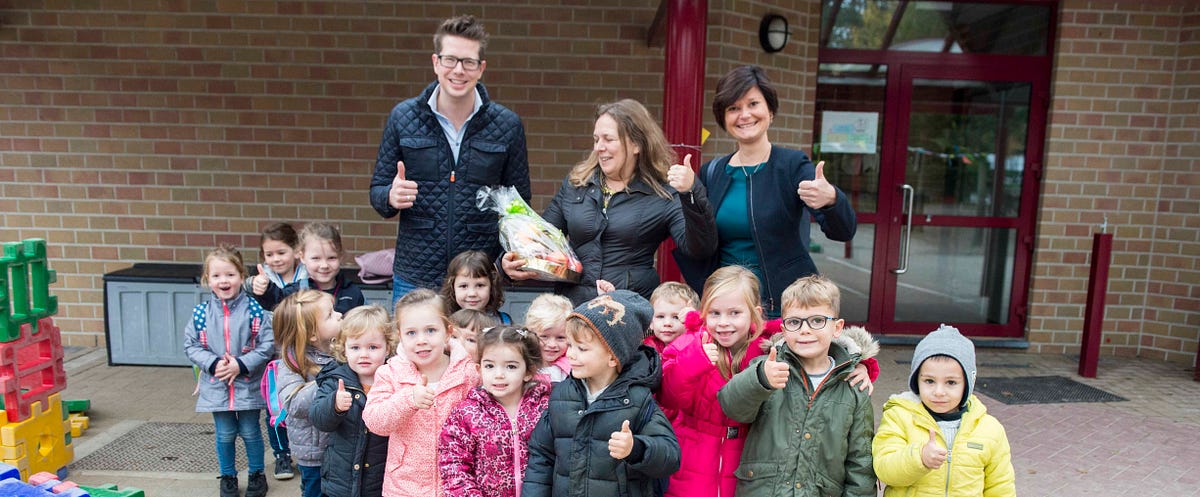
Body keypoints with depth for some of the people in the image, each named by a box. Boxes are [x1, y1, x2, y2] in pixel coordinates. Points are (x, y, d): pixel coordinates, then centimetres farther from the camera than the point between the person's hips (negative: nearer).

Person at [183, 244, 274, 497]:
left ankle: (256, 474, 30)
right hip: (216, 385, 2)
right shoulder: (201, 313, -4)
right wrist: (213, 363, -13)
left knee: (250, 432, 10)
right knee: (225, 434, 12)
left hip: (248, 384, -2)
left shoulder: (255, 310, -11)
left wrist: (240, 365, -18)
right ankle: (228, 477, 32)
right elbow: (191, 346, 1)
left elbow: (268, 345, -11)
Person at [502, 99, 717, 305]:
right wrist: (511, 261, 3)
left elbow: (701, 249, -9)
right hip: (571, 304, 3)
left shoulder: (664, 194, 2)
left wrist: (691, 193, -22)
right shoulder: (575, 184, 14)